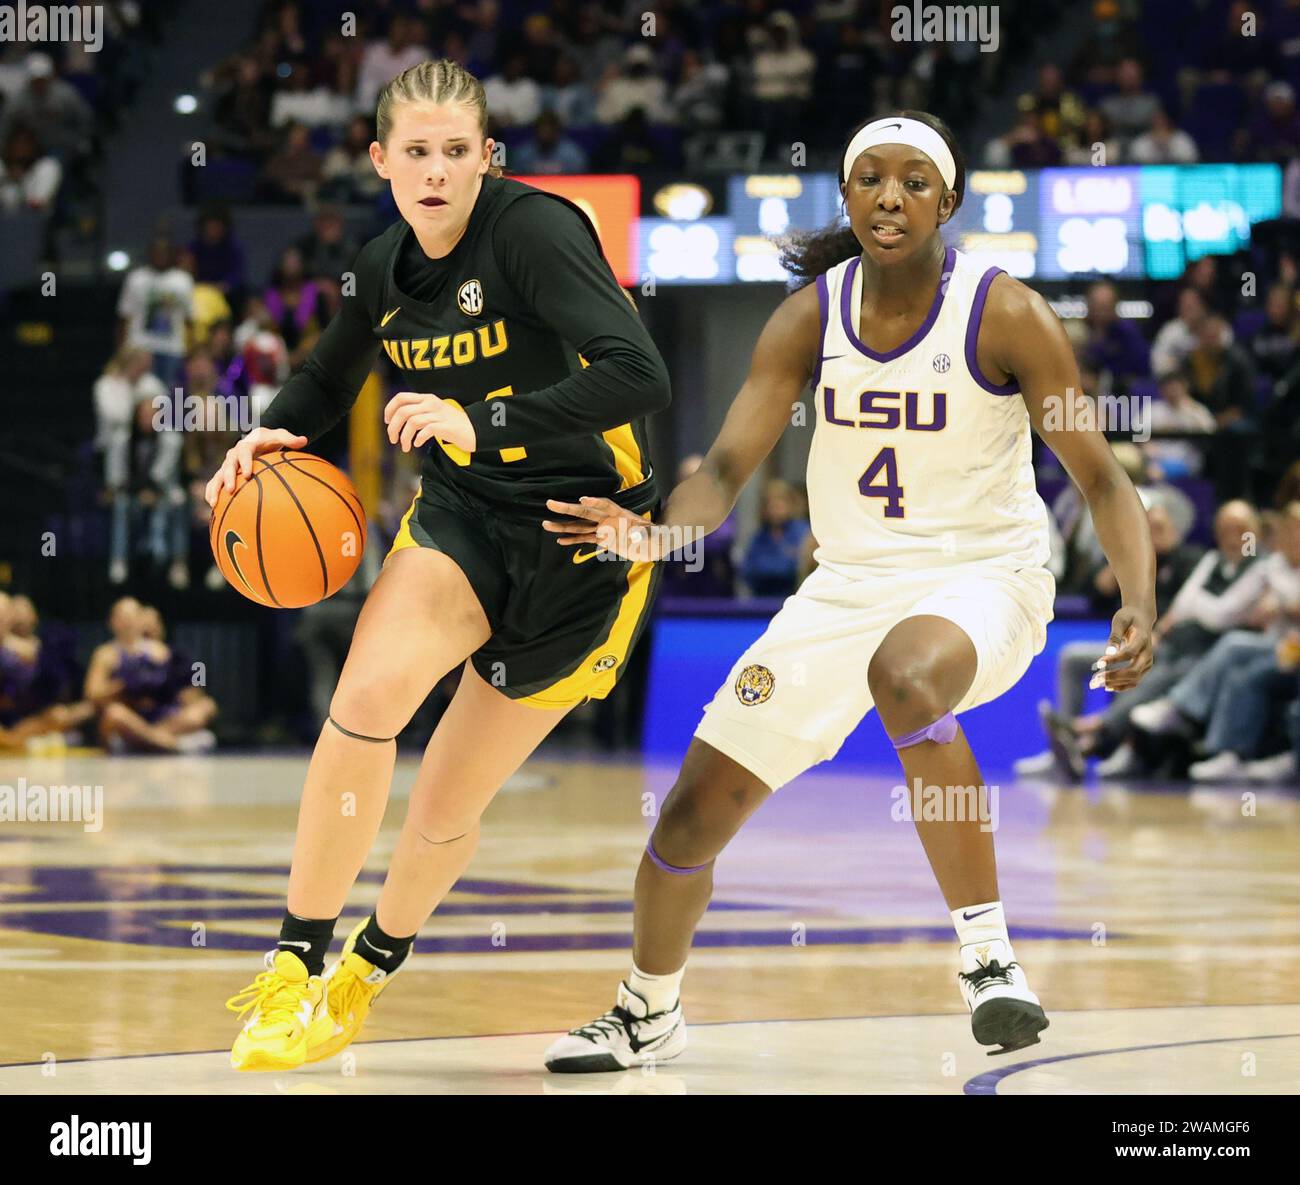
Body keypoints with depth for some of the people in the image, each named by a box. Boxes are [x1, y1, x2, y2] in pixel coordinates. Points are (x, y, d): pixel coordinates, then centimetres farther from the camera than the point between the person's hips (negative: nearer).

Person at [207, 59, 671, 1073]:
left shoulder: (533, 229, -19)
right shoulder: (387, 268, 2)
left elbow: (639, 377, -30)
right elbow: (328, 384, 21)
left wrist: (486, 421, -35)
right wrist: (271, 436, 0)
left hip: (583, 541, -4)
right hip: (465, 515, 4)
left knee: (449, 809, 4)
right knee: (366, 696, -26)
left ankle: (372, 967, 36)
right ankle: (295, 967, -13)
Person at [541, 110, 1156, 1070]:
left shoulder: (1006, 315, -14)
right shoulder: (812, 315, -4)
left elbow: (1101, 481, -13)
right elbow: (729, 464, -6)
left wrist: (1141, 606, -30)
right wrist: (656, 536, -28)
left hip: (982, 577, -5)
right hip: (852, 585, 5)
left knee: (906, 673, -42)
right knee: (693, 816, 5)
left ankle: (988, 954, -32)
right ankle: (649, 1011, 35)